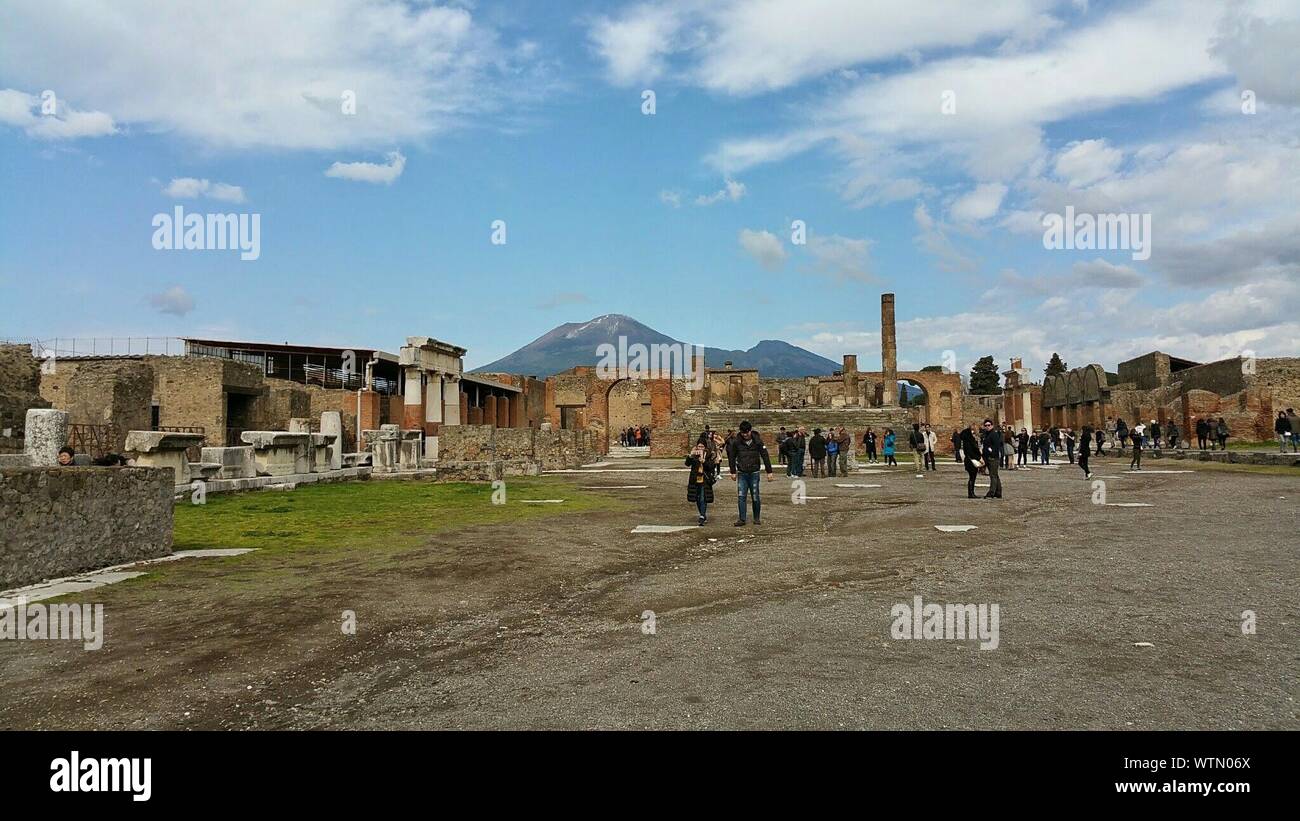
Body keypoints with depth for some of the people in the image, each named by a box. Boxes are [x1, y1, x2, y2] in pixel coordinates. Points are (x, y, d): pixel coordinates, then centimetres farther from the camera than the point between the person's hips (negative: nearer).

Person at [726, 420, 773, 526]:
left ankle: (757, 518, 18)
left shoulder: (757, 440, -6)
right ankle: (742, 519, 1)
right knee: (741, 496, -4)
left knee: (755, 497, 3)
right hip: (742, 474, 1)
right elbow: (731, 457, 8)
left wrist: (769, 472, -3)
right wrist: (733, 472, 9)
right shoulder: (736, 442, -3)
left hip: (754, 473, -1)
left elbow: (765, 456, -3)